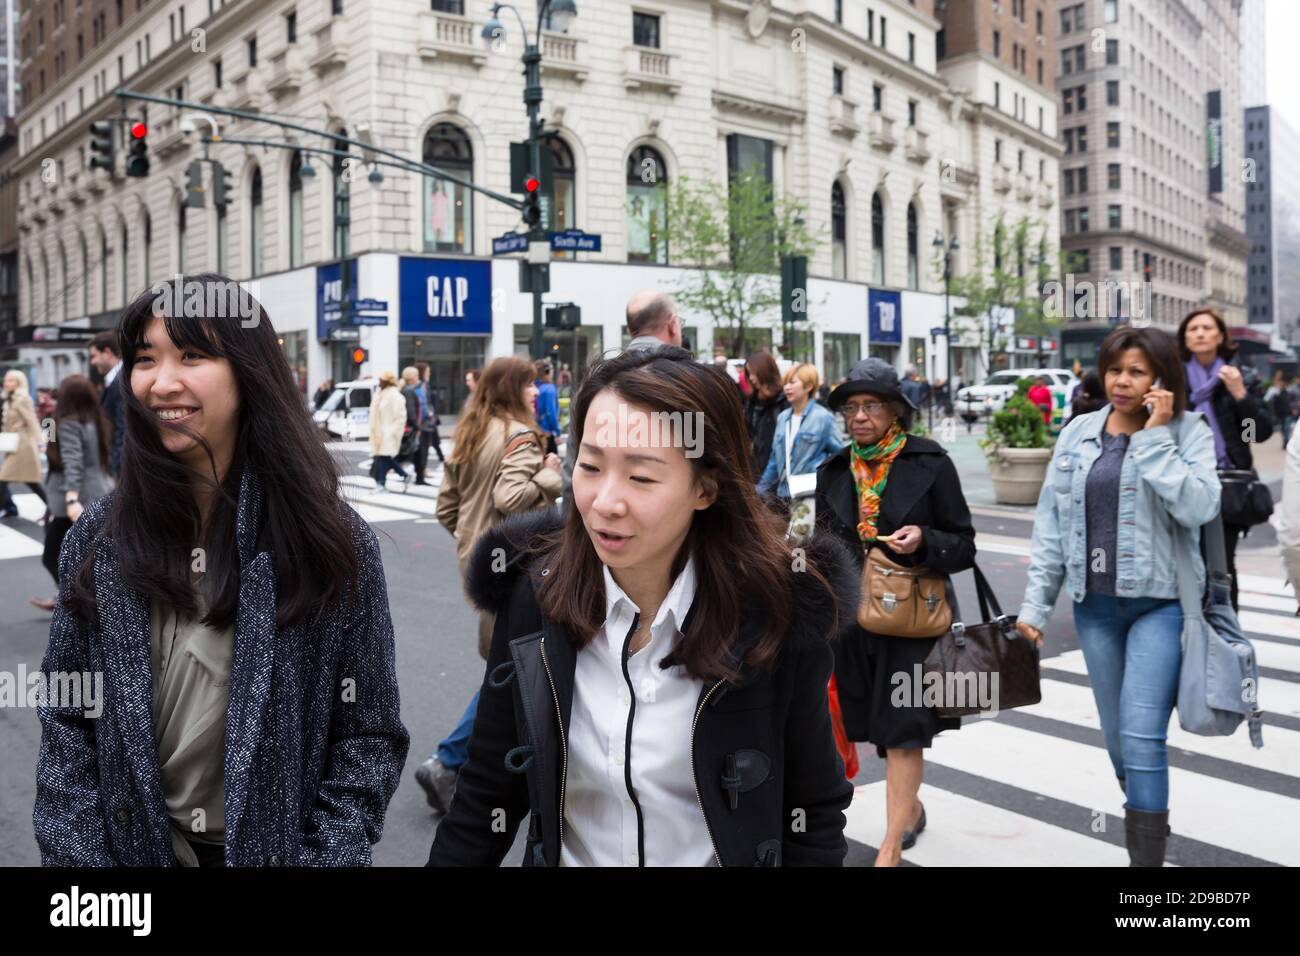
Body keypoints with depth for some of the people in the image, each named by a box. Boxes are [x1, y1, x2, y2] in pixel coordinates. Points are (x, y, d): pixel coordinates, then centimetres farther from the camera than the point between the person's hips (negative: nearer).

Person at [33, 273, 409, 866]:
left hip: (278, 847, -2)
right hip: (131, 845, 2)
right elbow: (66, 723, -2)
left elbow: (368, 736, -9)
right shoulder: (98, 539, -6)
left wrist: (324, 856, -17)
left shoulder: (333, 540, -13)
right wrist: (77, 855, -10)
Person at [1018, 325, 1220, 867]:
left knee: (1141, 736, -12)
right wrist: (1036, 604, 5)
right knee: (1117, 737, 13)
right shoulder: (1078, 434, 5)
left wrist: (1155, 436, -19)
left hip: (1160, 602, -4)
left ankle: (1146, 856, -1)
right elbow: (1051, 523, 6)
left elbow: (1198, 507, -20)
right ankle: (1148, 819, 37)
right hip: (1095, 604, 4)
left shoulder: (1187, 431, -4)